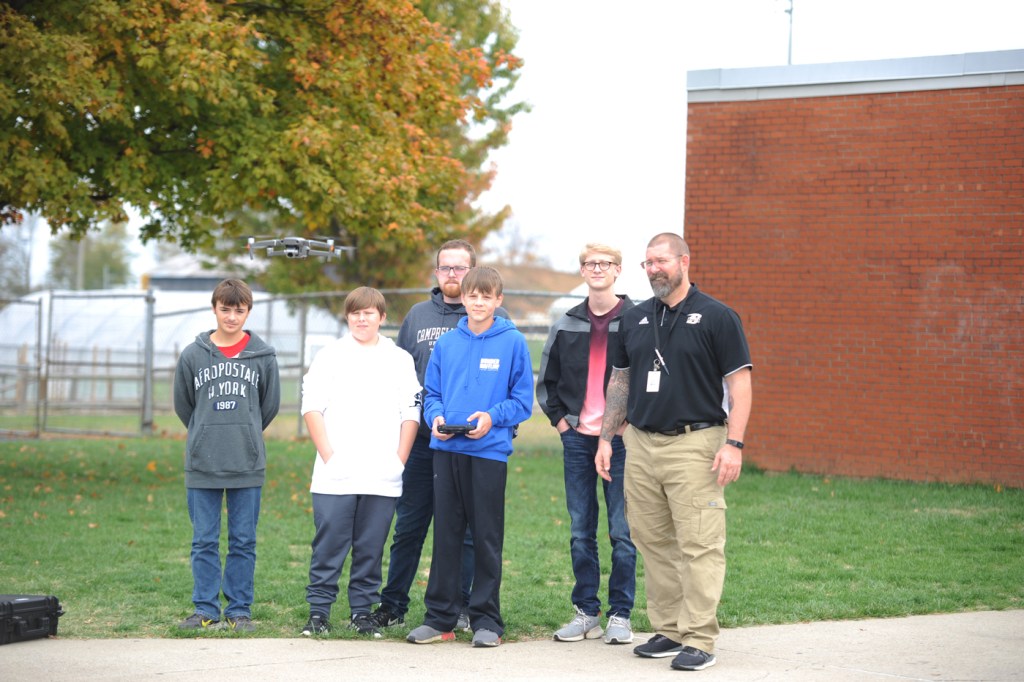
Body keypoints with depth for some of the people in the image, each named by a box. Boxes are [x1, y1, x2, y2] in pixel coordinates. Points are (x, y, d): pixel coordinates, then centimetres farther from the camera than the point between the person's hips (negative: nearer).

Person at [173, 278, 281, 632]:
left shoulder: (263, 355, 2)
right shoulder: (193, 355, 2)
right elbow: (182, 404, 12)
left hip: (248, 466, 0)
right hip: (202, 465, 0)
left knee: (243, 542, 4)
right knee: (204, 542, 4)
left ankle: (240, 610, 11)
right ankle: (206, 610, 11)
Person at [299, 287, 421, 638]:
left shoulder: (400, 359, 13)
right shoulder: (330, 355, 8)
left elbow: (411, 412, 10)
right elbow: (311, 407, 3)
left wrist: (399, 459, -1)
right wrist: (328, 454, -6)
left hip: (382, 477, 2)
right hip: (336, 475, -1)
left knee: (371, 547, 4)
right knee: (329, 545, -2)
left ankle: (363, 611, 11)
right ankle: (319, 610, 4)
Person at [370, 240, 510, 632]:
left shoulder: (494, 319, 2)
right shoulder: (418, 316, 13)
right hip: (420, 440, 3)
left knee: (464, 530, 4)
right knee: (408, 527, 7)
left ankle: (459, 606, 12)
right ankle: (392, 604, 14)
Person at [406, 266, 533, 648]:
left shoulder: (513, 343, -1)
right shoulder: (446, 344, 9)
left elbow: (523, 400, -1)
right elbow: (431, 394, 13)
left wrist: (492, 417, -17)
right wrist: (436, 417, -7)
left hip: (490, 450, -3)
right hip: (447, 449, 3)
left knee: (487, 537, 2)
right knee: (445, 535, 8)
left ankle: (486, 619, 10)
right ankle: (439, 617, 14)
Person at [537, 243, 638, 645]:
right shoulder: (567, 325, 10)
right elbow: (546, 381, 21)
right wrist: (559, 418, 9)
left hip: (621, 440, -4)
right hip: (577, 439, 4)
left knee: (622, 532, -2)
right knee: (580, 532, 6)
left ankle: (620, 615, 6)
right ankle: (586, 613, 13)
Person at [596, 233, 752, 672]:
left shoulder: (716, 318, -3)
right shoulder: (635, 319, 13)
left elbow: (740, 384, -6)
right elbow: (619, 381, 20)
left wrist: (734, 443, -14)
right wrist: (606, 438, 13)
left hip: (694, 443, -6)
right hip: (641, 444, 6)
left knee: (699, 546, -7)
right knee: (653, 543, 8)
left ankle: (699, 640, -4)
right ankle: (668, 631, 18)